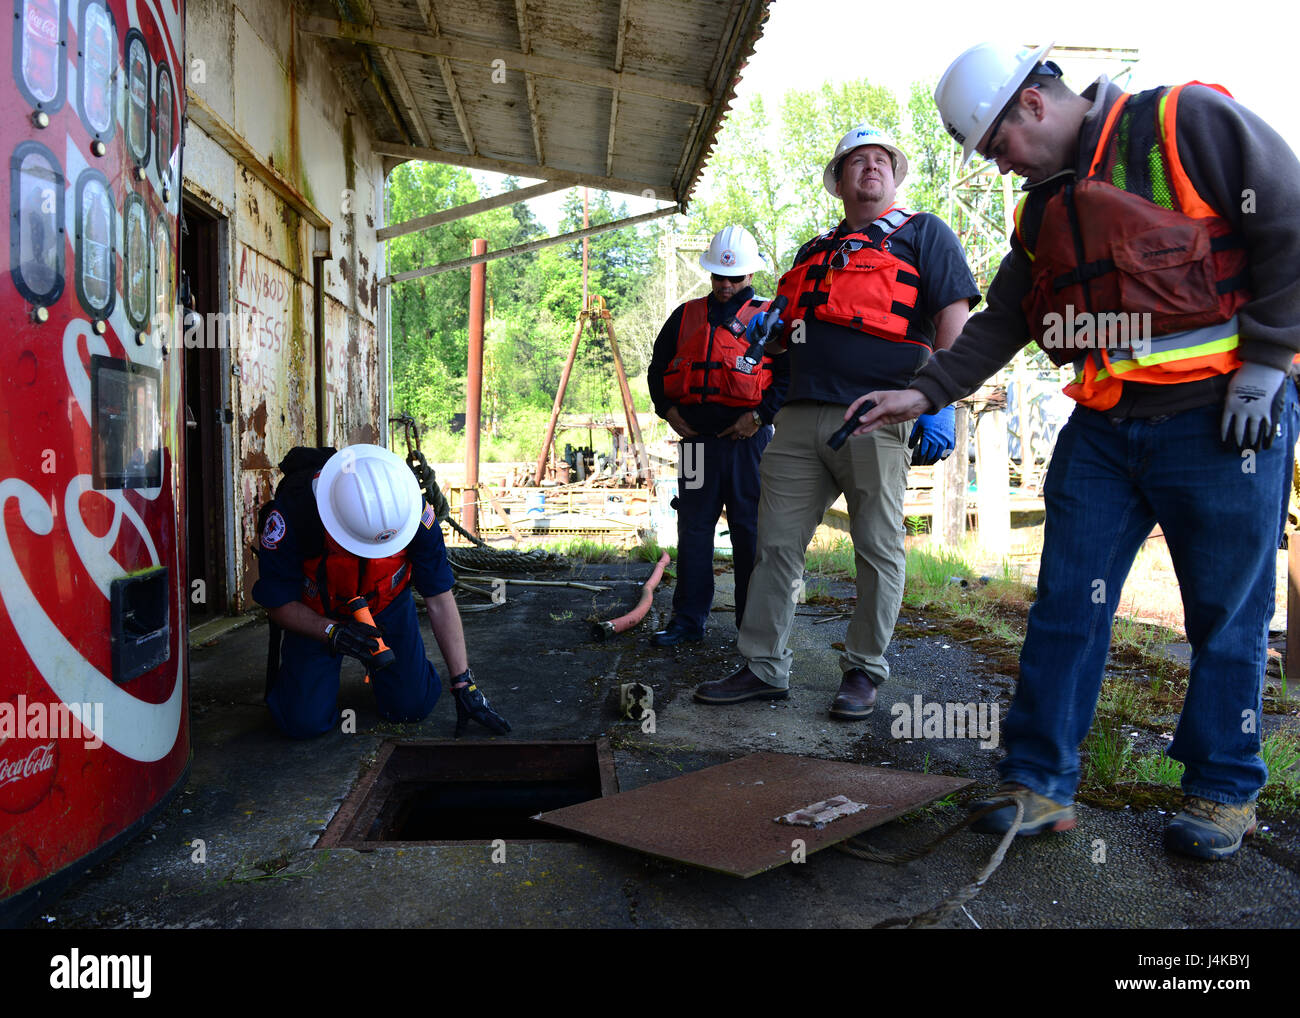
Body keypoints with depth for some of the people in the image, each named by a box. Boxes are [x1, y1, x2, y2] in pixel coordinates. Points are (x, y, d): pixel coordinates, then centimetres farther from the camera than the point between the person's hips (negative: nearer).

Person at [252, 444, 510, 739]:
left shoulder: (413, 510, -30)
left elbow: (440, 600, -21)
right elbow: (277, 603, -19)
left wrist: (464, 685, -21)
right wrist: (334, 632, -37)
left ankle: (378, 662, 25)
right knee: (306, 723, -11)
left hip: (386, 604, 1)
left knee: (413, 706, -7)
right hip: (316, 617, -1)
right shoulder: (291, 512, -34)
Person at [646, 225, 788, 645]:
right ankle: (688, 619, 14)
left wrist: (759, 415, -11)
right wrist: (668, 410, 6)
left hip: (748, 437, -3)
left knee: (750, 530, 2)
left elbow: (792, 372, -2)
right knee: (693, 529, 6)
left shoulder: (770, 317, 4)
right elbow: (657, 367, 21)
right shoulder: (686, 316, 15)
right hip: (696, 436, 4)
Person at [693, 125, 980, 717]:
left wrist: (939, 403, -12)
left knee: (878, 548, 3)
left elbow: (954, 321, -1)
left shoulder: (922, 234, 10)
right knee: (776, 544, 3)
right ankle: (764, 667, 11)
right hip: (800, 417, 5)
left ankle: (864, 669, 16)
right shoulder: (815, 251, 26)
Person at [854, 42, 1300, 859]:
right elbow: (1000, 325, 14)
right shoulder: (1043, 207, 14)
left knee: (1227, 619, 5)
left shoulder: (1189, 125, -6)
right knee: (1066, 607, 2)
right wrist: (926, 393, 4)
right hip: (1103, 430, 6)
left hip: (1220, 422, -6)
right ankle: (1041, 784, 11)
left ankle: (1225, 794, 22)